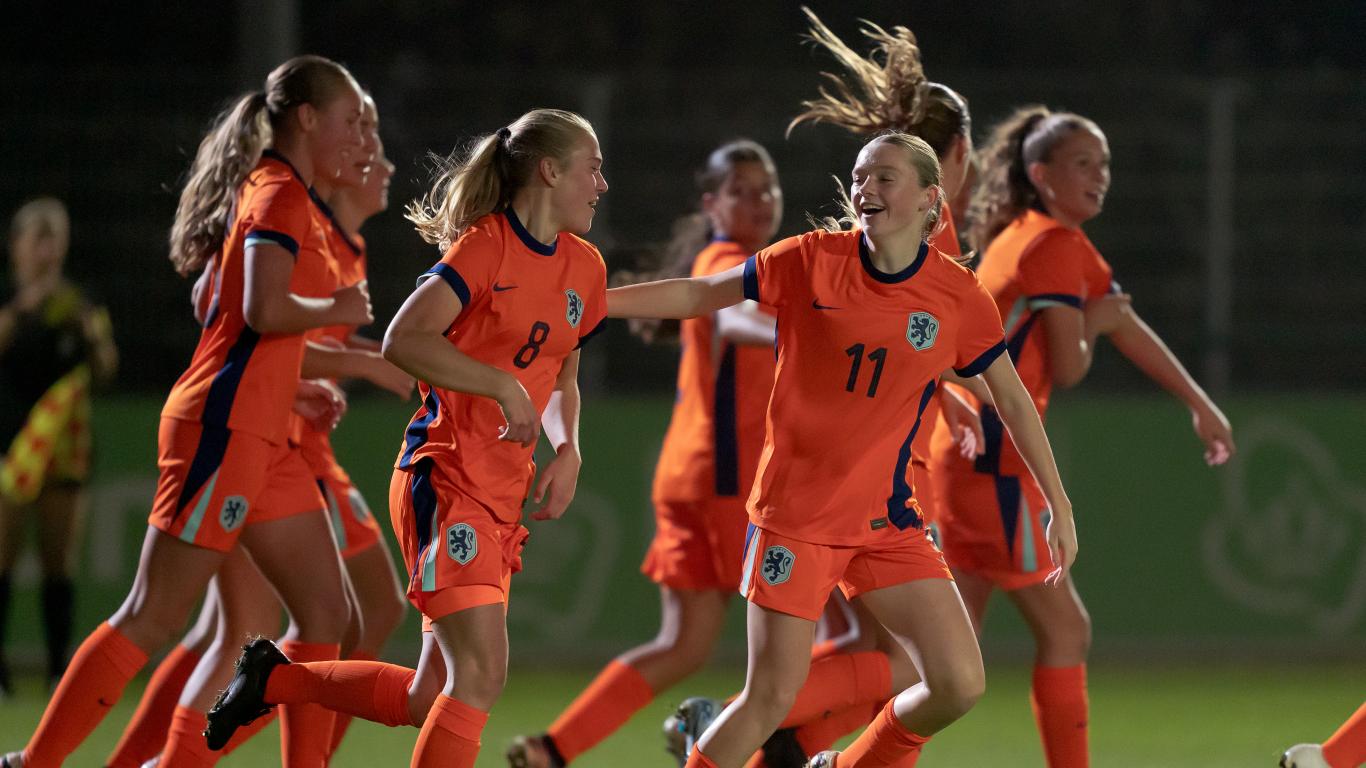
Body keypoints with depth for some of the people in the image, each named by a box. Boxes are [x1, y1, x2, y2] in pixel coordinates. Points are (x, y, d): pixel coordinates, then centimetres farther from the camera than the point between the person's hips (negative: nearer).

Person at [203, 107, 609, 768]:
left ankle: (275, 678, 26)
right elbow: (403, 340, -19)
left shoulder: (584, 268, 14)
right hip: (445, 478, -8)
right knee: (481, 674, -19)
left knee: (429, 701, 8)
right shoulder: (486, 245, -10)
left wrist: (567, 449, 8)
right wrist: (503, 386, -22)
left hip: (502, 495, 8)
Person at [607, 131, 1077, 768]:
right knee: (771, 697, -8)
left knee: (958, 684, -7)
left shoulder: (958, 298, -2)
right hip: (795, 513, -3)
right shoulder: (812, 261, -7)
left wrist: (1059, 507, 9)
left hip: (886, 520, 3)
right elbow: (697, 296, 3)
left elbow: (1014, 401, 8)